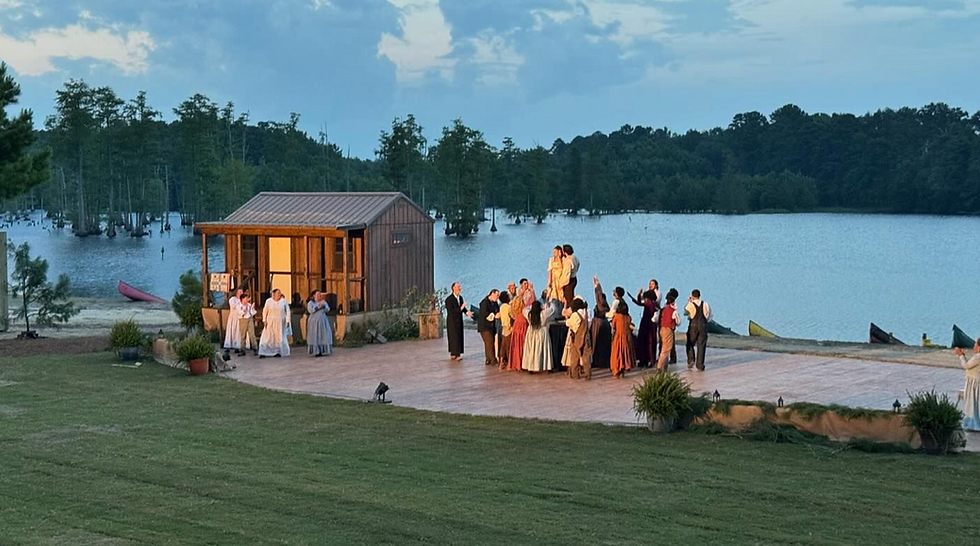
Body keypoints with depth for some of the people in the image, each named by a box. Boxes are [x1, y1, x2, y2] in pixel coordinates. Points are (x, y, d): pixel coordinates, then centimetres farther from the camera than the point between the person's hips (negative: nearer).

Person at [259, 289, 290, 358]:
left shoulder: (283, 301, 1)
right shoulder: (268, 301, 1)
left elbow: (287, 311, 2)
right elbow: (265, 311, 4)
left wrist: (287, 320, -5)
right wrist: (264, 320, -4)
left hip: (280, 323, 1)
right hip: (270, 322, -1)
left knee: (279, 337, 2)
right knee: (267, 337, -5)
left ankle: (278, 352, 11)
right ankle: (263, 353, -5)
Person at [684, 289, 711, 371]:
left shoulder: (690, 305, -7)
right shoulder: (705, 304, 1)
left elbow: (685, 312, 12)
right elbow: (709, 316, 7)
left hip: (693, 326, -2)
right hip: (703, 326, 2)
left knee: (690, 344, 14)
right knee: (701, 346, 6)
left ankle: (691, 360, -4)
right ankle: (700, 365, 6)